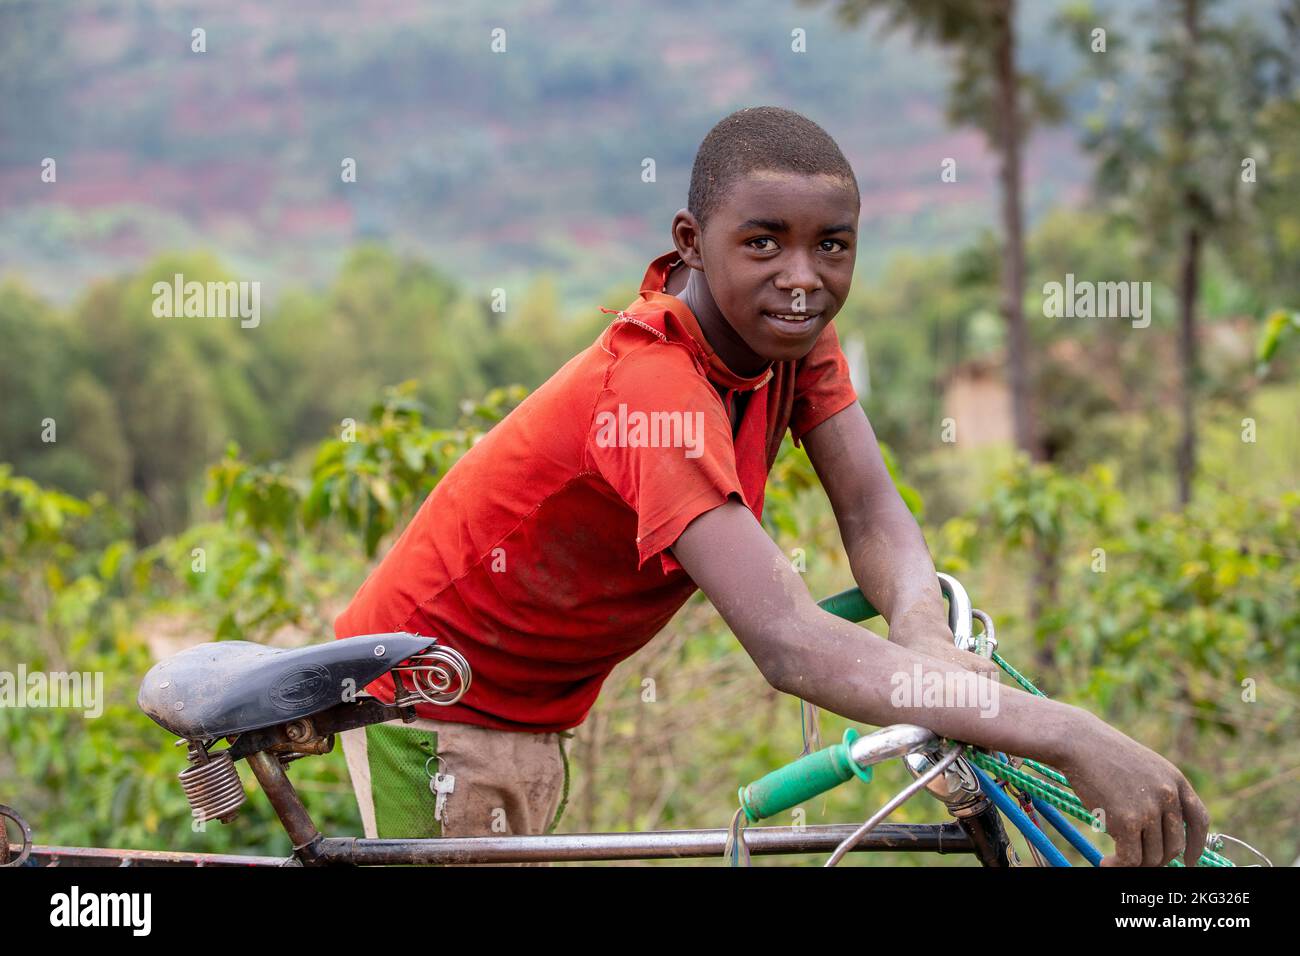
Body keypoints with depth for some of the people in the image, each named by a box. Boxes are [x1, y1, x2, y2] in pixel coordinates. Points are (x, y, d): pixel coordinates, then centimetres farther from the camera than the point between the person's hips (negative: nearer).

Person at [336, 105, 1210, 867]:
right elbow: (787, 641, -48)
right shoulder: (655, 387, -37)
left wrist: (923, 632, -41)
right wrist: (1072, 739, -55)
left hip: (534, 711, 8)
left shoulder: (790, 331, -11)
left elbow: (870, 510, -16)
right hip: (429, 700, -8)